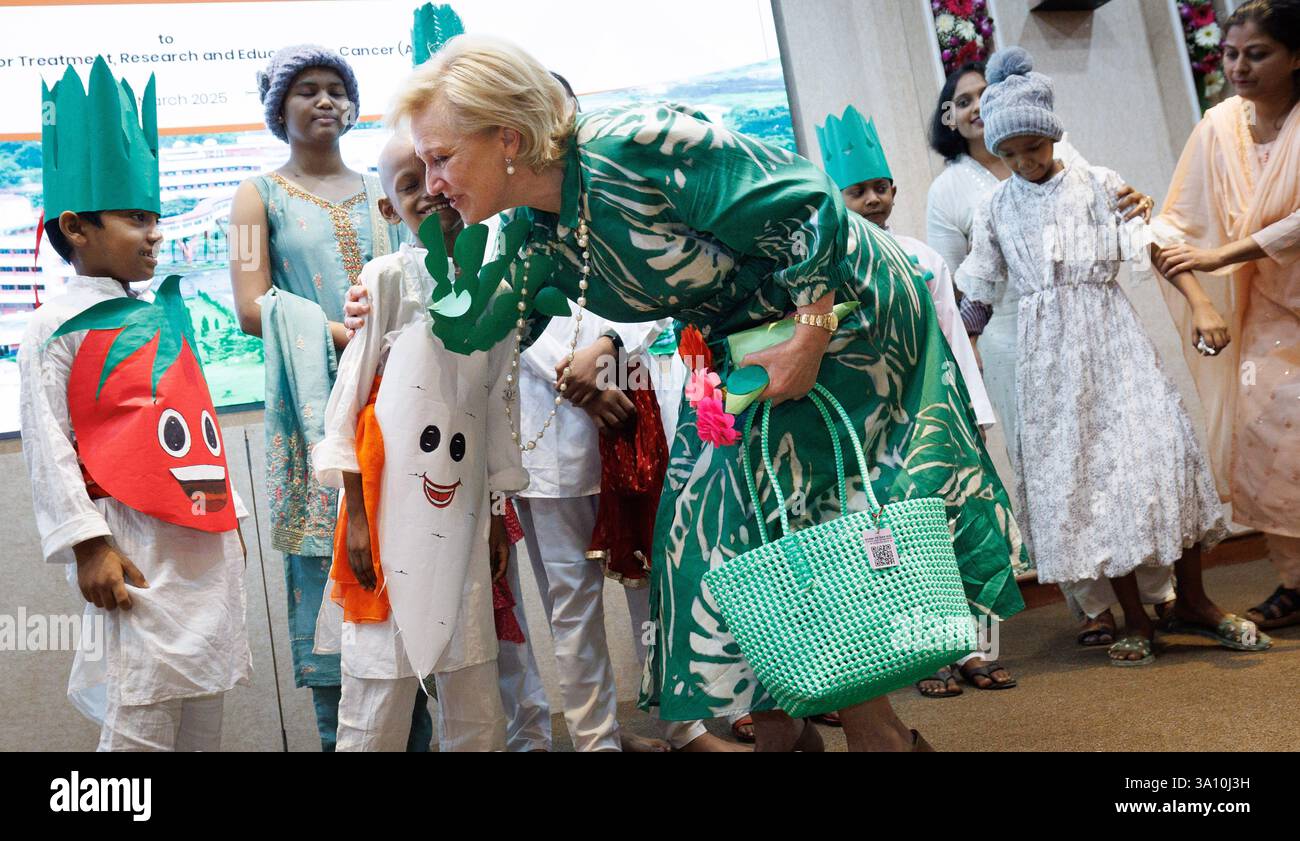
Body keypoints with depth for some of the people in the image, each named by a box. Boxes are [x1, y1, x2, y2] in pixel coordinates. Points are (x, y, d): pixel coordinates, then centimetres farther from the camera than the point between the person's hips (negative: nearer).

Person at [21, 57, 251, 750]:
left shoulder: (165, 314, 16)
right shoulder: (57, 329, -4)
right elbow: (47, 447, -8)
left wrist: (229, 515, 18)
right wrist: (88, 544, -13)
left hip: (206, 536, 7)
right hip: (135, 540, -7)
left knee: (205, 701, 12)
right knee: (140, 718, -7)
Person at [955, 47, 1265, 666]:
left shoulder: (1098, 185, 2)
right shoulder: (996, 208, 7)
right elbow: (978, 294, 11)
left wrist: (1201, 305, -13)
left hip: (1110, 335, -1)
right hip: (1046, 352, 1)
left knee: (1159, 447, -9)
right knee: (1079, 472, -1)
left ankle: (1192, 599, 10)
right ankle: (1134, 619, 9)